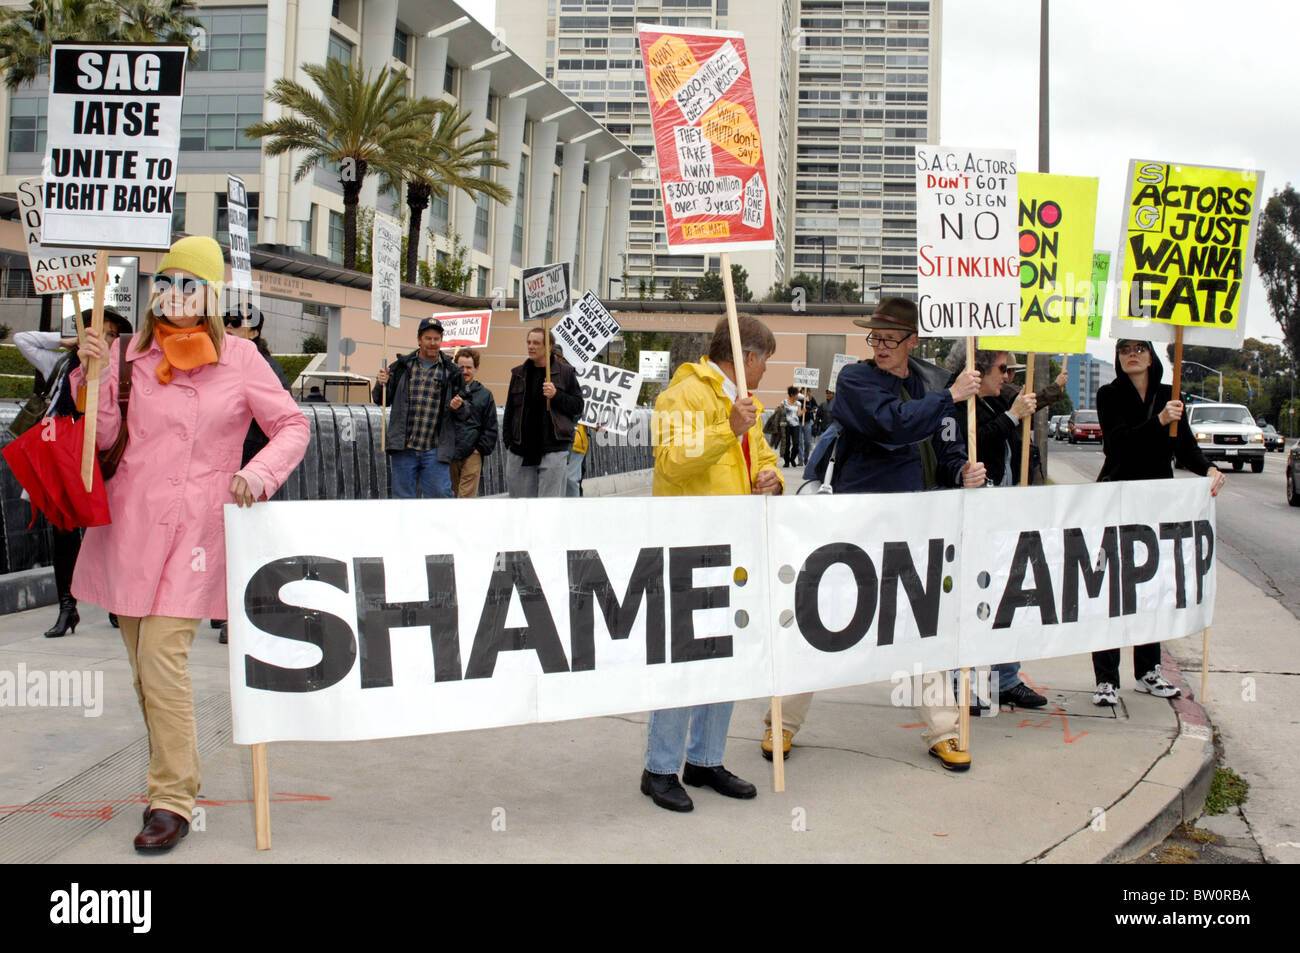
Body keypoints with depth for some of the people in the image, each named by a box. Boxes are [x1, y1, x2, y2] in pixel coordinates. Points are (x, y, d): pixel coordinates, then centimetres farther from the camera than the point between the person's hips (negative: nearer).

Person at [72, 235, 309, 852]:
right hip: (129, 523, 4)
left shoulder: (240, 359, 1)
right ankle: (179, 774, 28)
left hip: (194, 529, -4)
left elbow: (292, 426, 4)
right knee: (143, 666, 9)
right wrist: (96, 374, -6)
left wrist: (259, 473, -12)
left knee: (162, 660, -13)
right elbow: (103, 436, 8)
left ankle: (172, 802, -4)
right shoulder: (131, 353, 8)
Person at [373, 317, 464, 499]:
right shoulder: (402, 366, 8)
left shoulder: (451, 371, 6)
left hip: (435, 450, -1)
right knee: (403, 496, 6)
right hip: (404, 449, 1)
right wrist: (381, 385, -6)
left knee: (439, 495, -4)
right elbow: (381, 400, 13)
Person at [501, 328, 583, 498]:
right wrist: (508, 441, 8)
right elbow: (509, 410, 16)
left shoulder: (565, 372, 3)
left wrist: (556, 395, -13)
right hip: (521, 450, 4)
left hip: (554, 450, -4)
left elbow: (578, 406, 2)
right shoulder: (519, 374, 12)